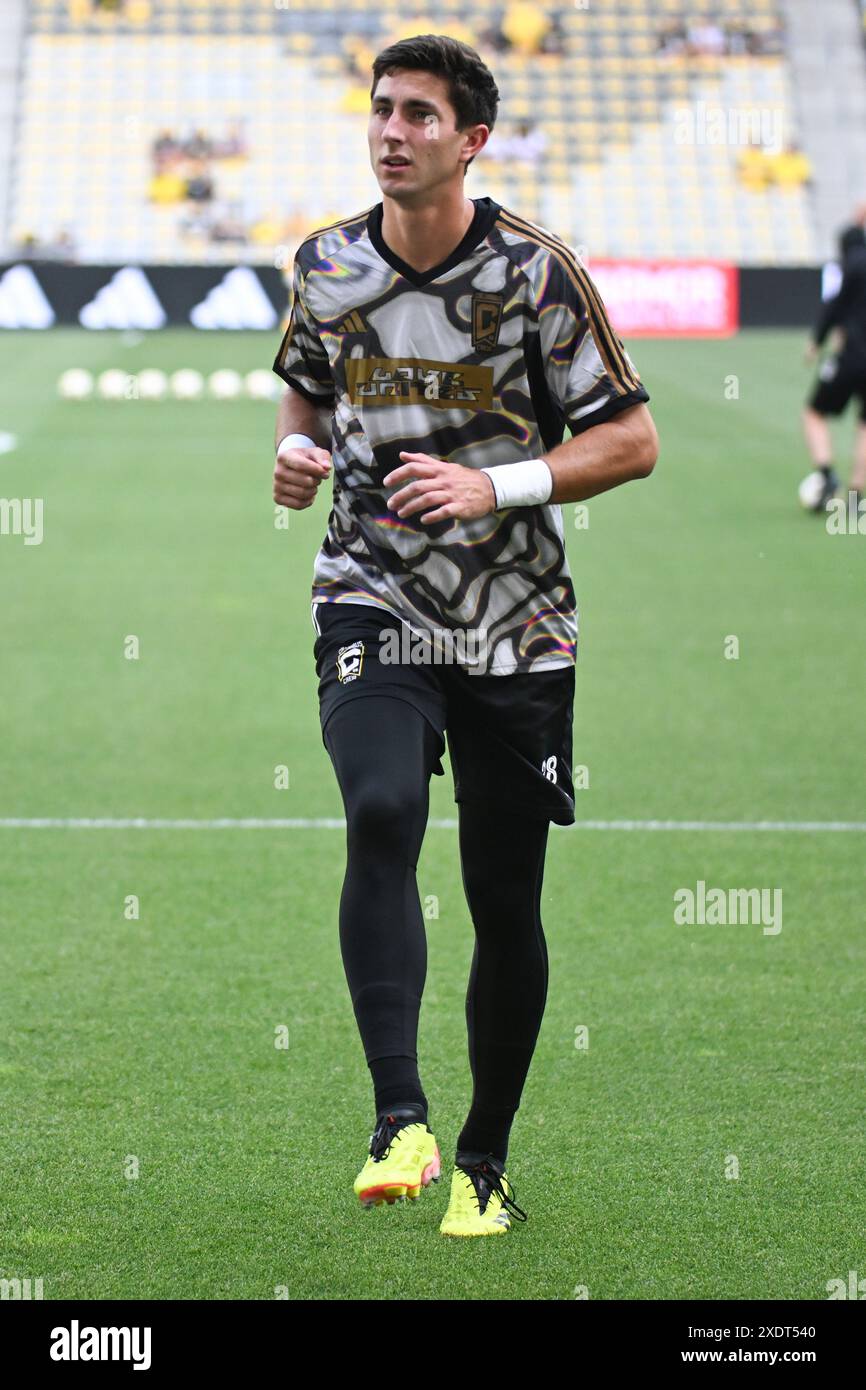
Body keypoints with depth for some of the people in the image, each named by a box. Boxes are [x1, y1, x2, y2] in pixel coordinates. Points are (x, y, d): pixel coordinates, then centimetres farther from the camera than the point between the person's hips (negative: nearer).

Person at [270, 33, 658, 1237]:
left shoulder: (535, 271, -7)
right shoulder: (326, 266, 3)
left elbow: (631, 439, -5)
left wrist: (496, 485, -18)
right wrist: (296, 452, 1)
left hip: (517, 628, -1)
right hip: (374, 605, 1)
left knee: (506, 902, 4)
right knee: (381, 818, -27)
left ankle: (484, 1163, 22)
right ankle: (400, 1120, -30)